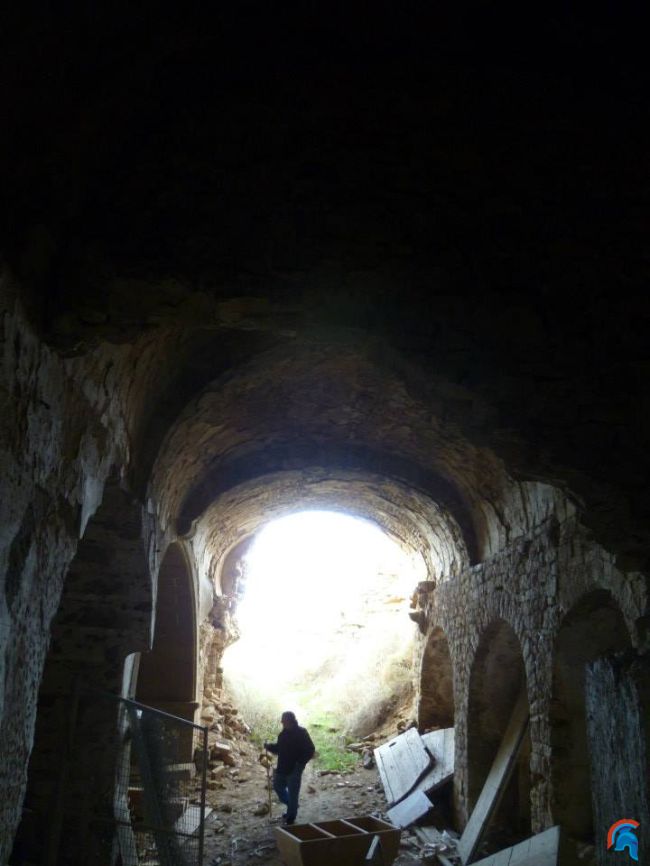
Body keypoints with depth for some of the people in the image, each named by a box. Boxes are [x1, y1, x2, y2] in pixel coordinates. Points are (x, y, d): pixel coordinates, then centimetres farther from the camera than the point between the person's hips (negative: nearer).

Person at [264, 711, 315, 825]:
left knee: (292, 793, 0)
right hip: (282, 768, 8)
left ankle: (291, 817, 16)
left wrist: (300, 763, -21)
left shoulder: (301, 733, -16)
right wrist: (269, 746, -3)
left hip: (294, 769, -8)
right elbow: (279, 748, 15)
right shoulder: (284, 733, 5)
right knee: (278, 786, 17)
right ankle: (292, 806, 38)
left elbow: (310, 751, -15)